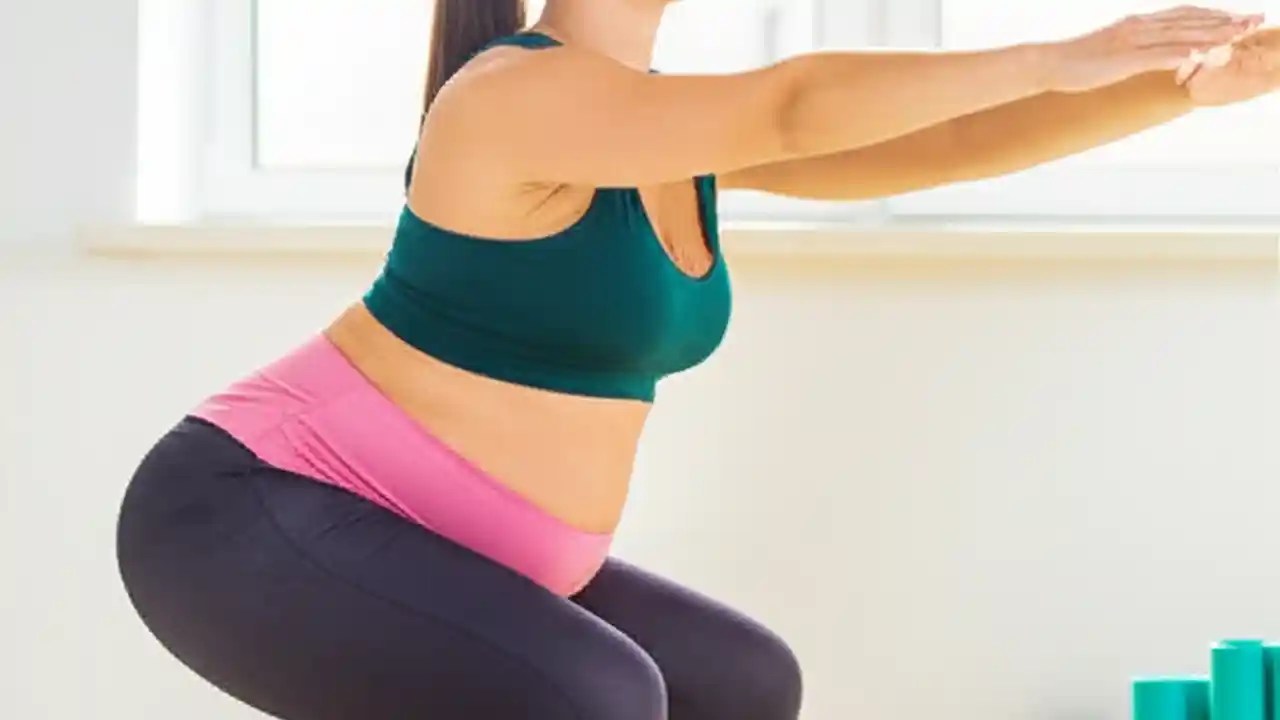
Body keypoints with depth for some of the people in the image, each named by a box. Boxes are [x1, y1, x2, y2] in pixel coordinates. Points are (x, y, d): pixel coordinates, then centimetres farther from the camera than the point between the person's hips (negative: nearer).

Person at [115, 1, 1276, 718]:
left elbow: (941, 148, 2)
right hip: (257, 522, -10)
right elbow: (794, 107, -34)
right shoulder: (518, 96, -21)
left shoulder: (680, 131, 7)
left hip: (400, 547, 10)